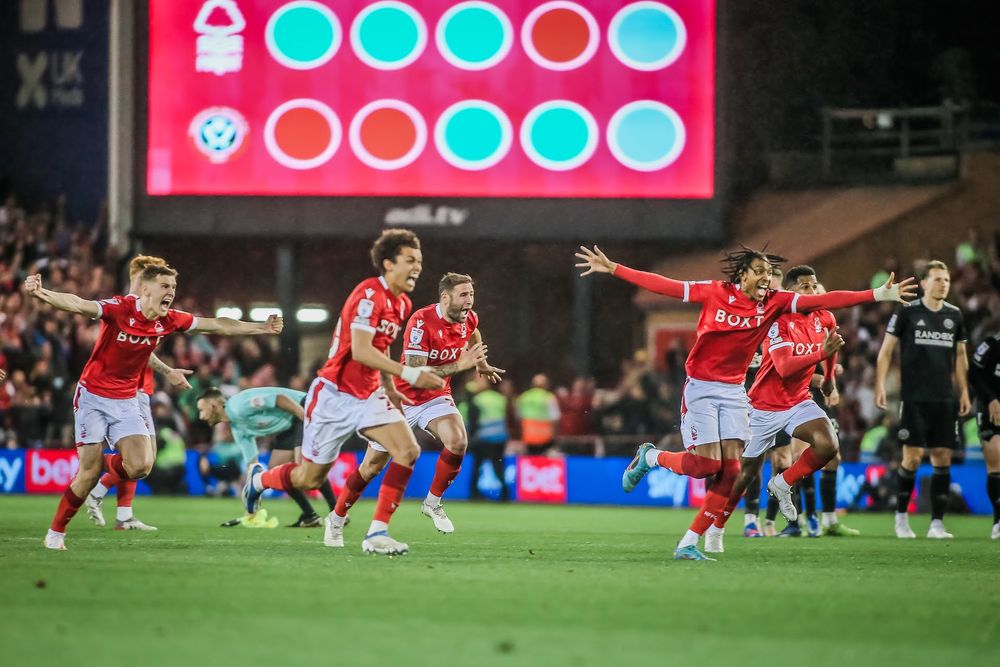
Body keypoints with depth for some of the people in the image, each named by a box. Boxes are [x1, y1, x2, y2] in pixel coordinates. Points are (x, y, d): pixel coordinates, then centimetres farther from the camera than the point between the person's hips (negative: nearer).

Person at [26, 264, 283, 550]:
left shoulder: (169, 320, -2)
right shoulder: (119, 309, -19)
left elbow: (218, 325, 10)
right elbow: (78, 305, -35)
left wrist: (261, 327, 15)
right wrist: (41, 293, -53)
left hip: (126, 401, 5)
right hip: (93, 396, -5)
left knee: (140, 466, -14)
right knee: (89, 473, -10)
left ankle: (102, 464, 19)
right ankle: (55, 532, 8)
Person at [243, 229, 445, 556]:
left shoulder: (402, 304, 7)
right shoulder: (369, 294, -21)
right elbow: (361, 350, -29)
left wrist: (391, 393, 20)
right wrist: (410, 374, -33)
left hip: (368, 396, 7)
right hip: (334, 396, -7)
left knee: (408, 450, -17)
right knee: (309, 478, 5)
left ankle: (377, 533, -16)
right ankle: (258, 478, 39)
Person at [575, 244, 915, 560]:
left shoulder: (774, 303, -2)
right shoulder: (715, 292, -9)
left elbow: (823, 301, -8)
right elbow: (663, 285, -8)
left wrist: (879, 295, -16)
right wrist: (611, 268, -11)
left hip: (734, 392, 4)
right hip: (701, 388, -4)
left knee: (731, 470, -6)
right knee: (706, 464, -13)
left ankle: (688, 543, 2)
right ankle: (649, 457, 17)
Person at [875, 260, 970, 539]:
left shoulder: (954, 315, 10)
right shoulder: (907, 312, -1)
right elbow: (886, 350, 2)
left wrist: (964, 391, 12)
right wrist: (880, 384, -7)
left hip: (945, 399, 4)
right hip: (914, 398, -4)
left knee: (942, 457, -1)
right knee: (912, 456, -8)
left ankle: (937, 523, 3)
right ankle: (901, 516, 10)